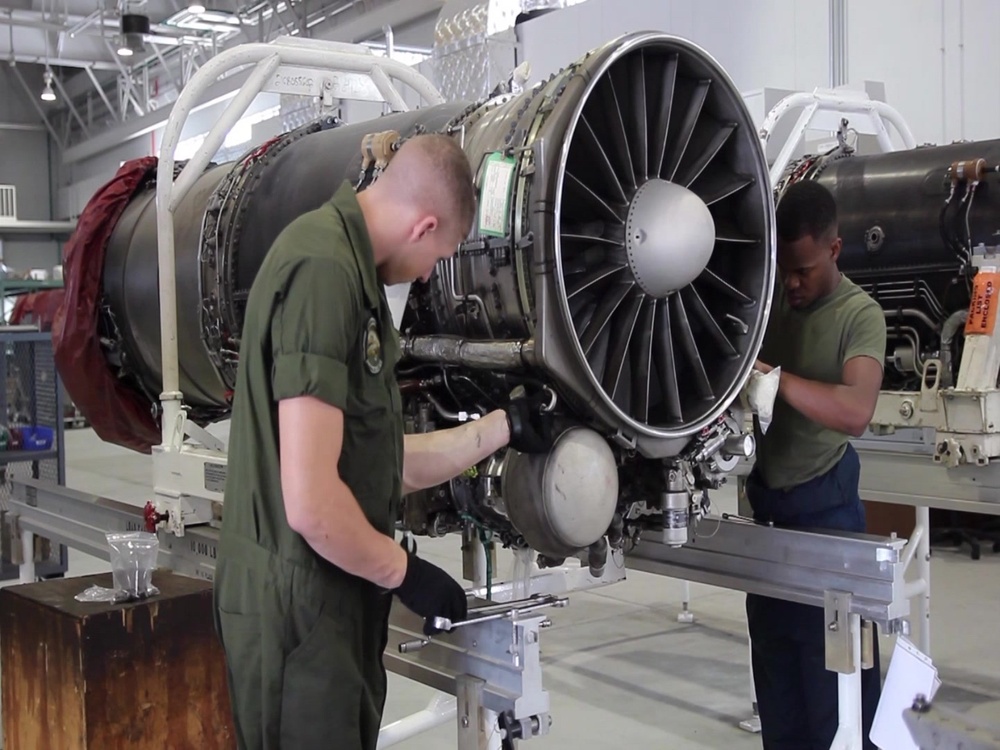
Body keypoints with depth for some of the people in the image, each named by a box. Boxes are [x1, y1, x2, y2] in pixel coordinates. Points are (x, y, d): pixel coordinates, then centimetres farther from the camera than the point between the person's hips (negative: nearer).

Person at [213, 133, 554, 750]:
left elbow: (385, 467, 13)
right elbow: (311, 503, -25)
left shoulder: (346, 266, 12)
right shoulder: (324, 268, -20)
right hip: (299, 610, -10)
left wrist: (504, 427, 18)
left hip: (332, 604, 10)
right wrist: (405, 573, -10)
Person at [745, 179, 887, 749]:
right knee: (774, 652, 16)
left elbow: (856, 412, -29)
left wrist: (773, 375, -36)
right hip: (767, 494, 6)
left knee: (833, 658, 1)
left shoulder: (860, 314, -14)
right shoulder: (769, 298, 4)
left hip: (824, 501, -6)